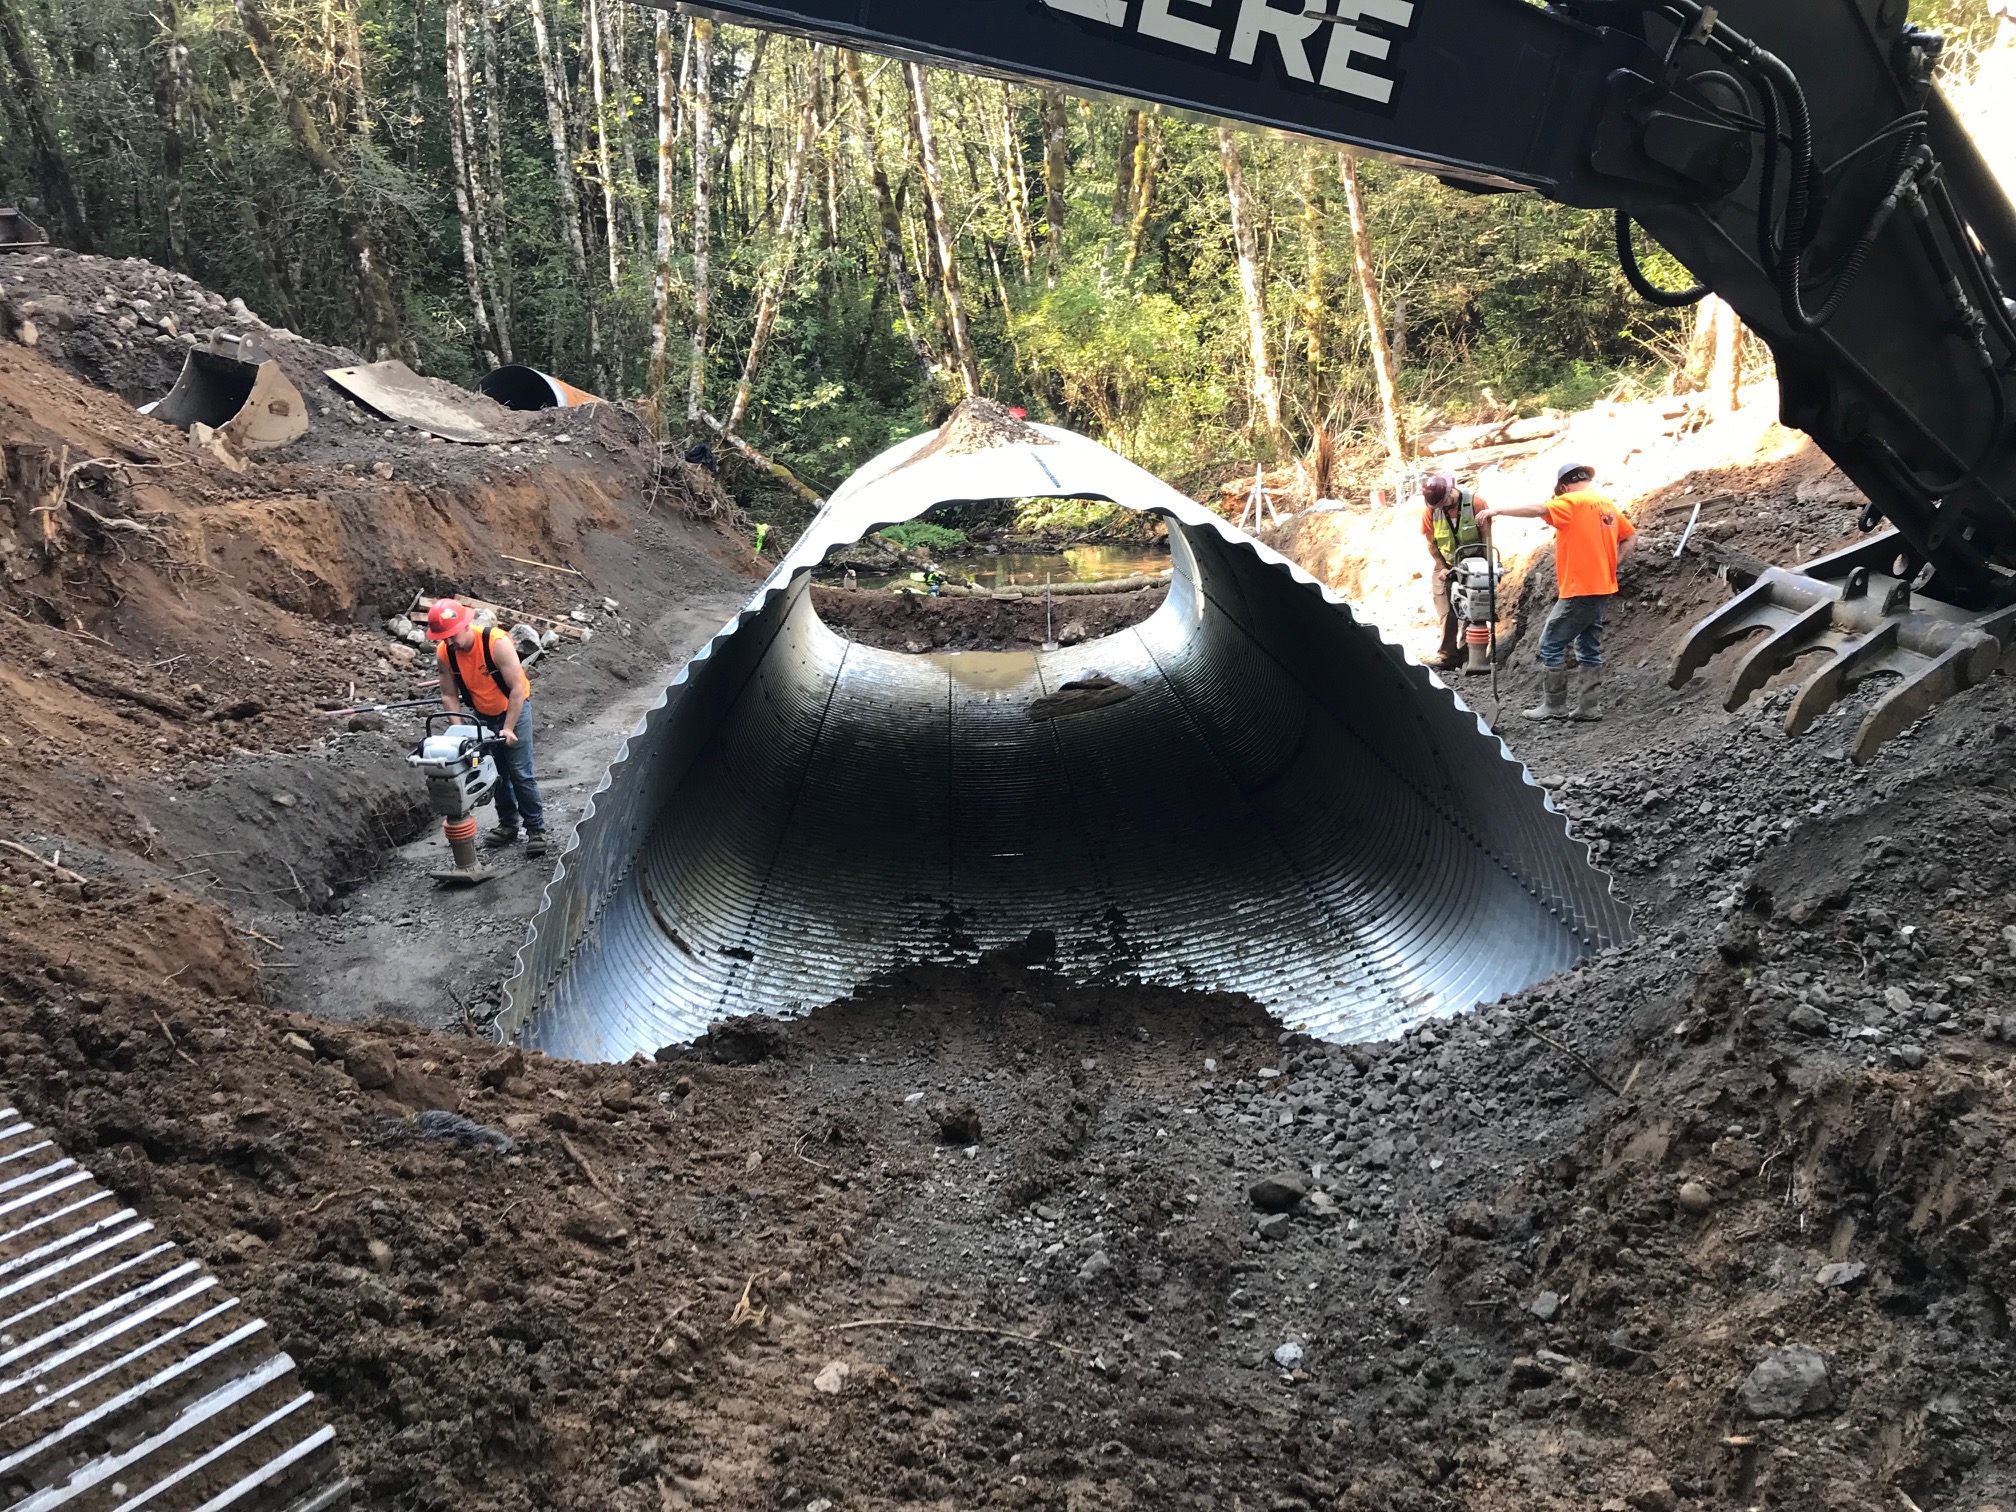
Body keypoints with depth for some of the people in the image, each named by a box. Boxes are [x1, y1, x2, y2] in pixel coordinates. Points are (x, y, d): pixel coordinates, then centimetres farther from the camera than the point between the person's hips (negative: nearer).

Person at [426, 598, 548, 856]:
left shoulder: (497, 642, -31)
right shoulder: (444, 652, -15)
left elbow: (517, 689, -27)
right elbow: (449, 695, -7)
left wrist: (508, 729, -28)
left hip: (514, 707, -5)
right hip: (481, 714, 5)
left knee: (520, 772, -7)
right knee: (495, 772, 11)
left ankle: (536, 828, 2)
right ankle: (508, 824, 25)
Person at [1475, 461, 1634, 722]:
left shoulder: (1573, 502, -12)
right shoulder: (1609, 505, 13)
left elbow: (1538, 509, -26)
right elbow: (1628, 536, 22)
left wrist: (1497, 511, -26)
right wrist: (1607, 564, 16)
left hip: (1579, 591, -9)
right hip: (1602, 589, 9)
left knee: (1551, 644, -1)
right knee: (1590, 648, 13)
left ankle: (1554, 706, 1)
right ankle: (1588, 707, 14)